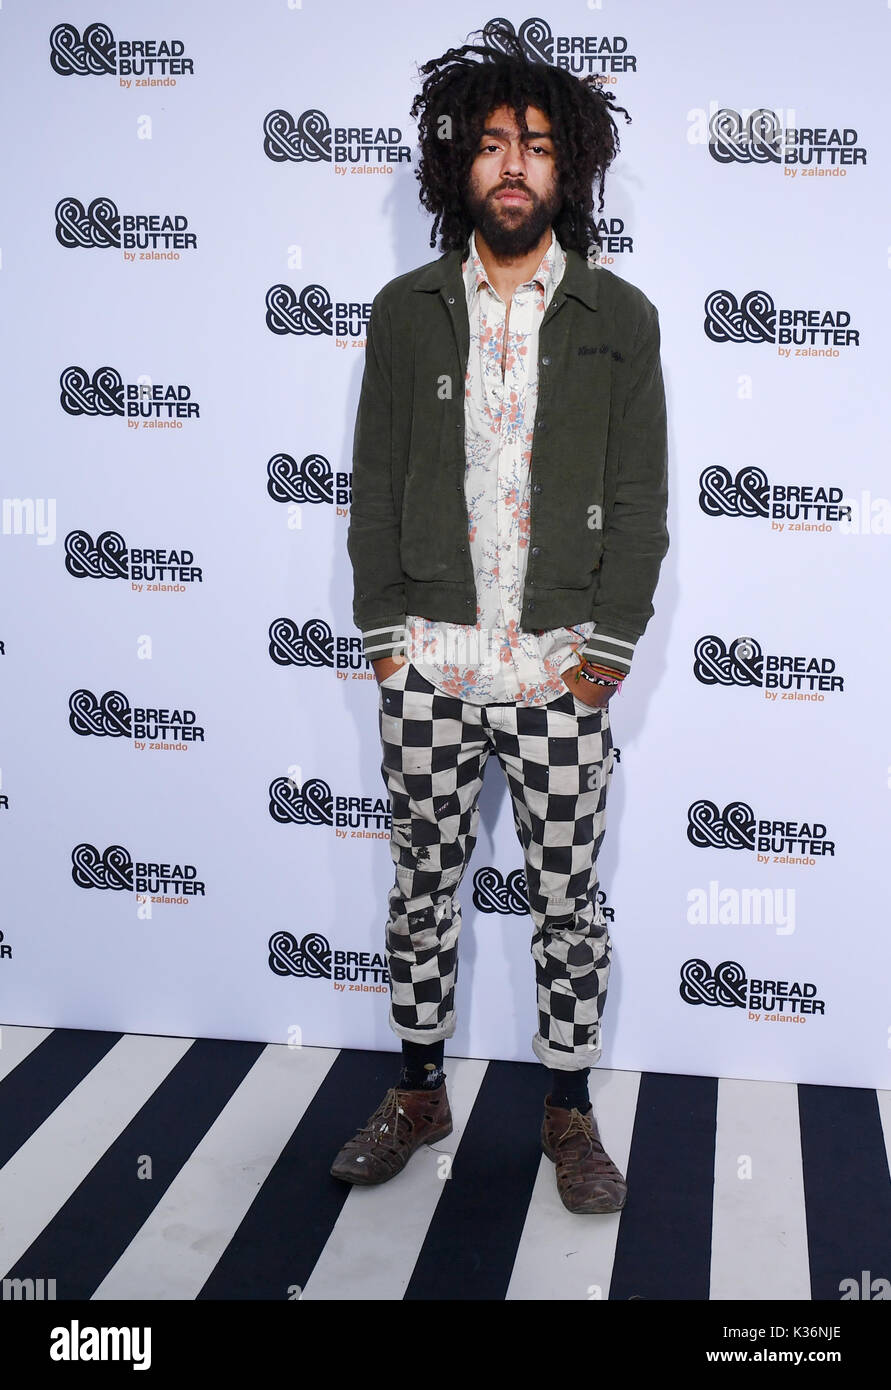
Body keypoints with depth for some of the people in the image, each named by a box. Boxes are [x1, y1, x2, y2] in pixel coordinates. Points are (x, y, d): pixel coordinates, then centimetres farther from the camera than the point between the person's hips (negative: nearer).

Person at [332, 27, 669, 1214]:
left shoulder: (618, 317, 3)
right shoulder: (407, 312, 7)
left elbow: (641, 499, 1)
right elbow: (374, 483, 6)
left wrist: (604, 651, -6)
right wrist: (385, 633, -1)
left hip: (561, 668, -1)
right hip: (427, 664, 1)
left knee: (569, 899, 7)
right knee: (422, 886, 11)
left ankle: (569, 1114, 25)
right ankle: (420, 1093, 29)